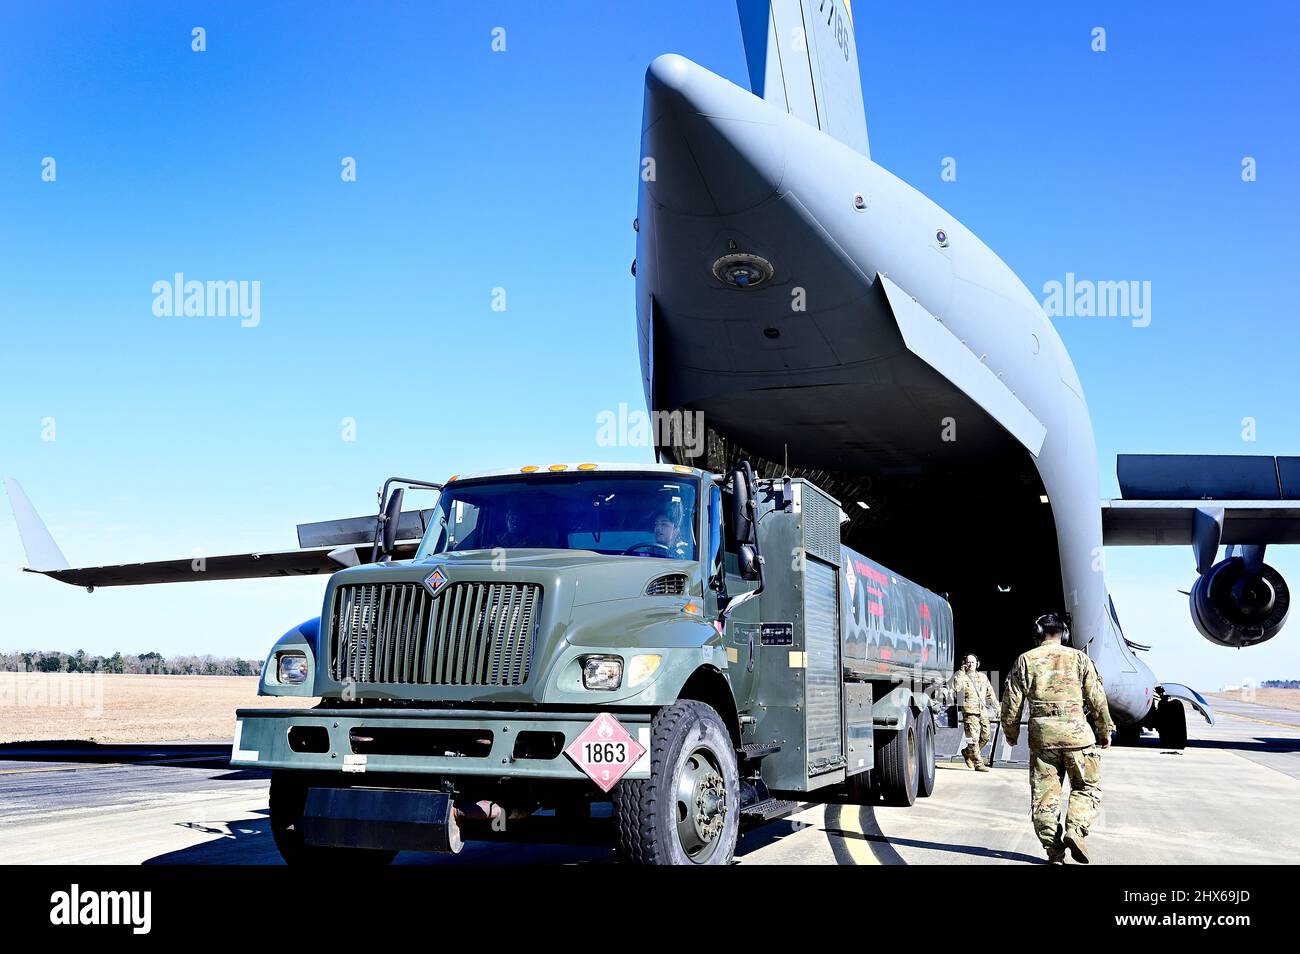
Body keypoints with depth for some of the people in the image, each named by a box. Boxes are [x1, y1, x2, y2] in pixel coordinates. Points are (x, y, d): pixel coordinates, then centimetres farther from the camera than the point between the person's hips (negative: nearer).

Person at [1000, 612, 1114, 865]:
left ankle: (1054, 851, 6)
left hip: (1041, 734, 1)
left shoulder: (1025, 660, 6)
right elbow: (1097, 699, 5)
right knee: (1087, 786, 12)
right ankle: (1075, 830, -9)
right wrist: (1105, 731, 16)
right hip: (1077, 731, -1)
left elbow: (1011, 702, 5)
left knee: (1044, 793, 7)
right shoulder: (1079, 658, 5)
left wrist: (1011, 733, 19)